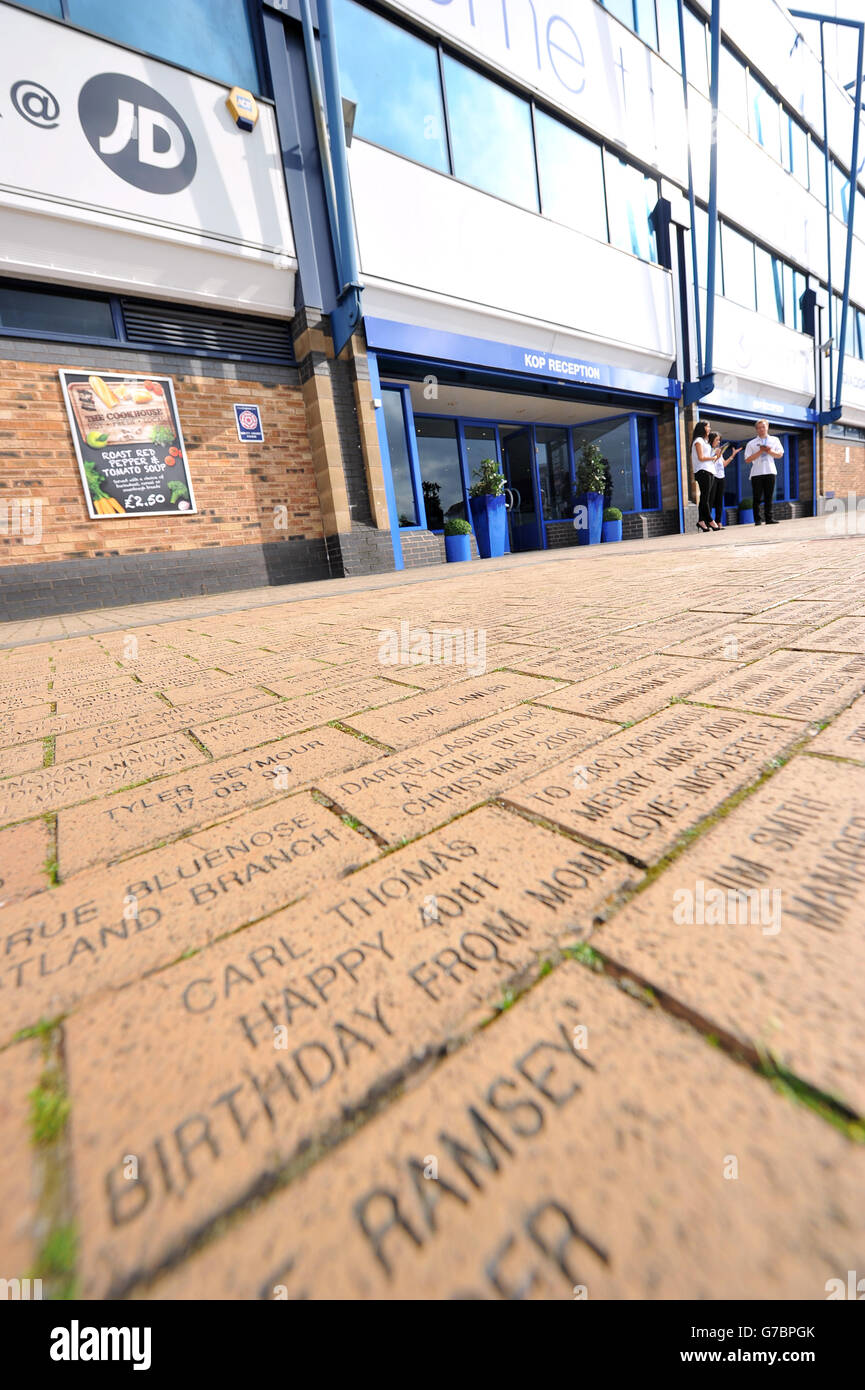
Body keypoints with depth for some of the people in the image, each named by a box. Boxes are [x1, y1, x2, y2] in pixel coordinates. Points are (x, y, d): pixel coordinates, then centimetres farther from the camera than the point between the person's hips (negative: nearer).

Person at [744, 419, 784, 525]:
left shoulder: (775, 440, 15)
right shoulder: (751, 443, 8)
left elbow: (780, 455, 10)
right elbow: (747, 460, -1)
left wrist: (770, 451, -6)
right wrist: (760, 451, -9)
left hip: (770, 472, 2)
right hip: (756, 473, -2)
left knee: (768, 497, 1)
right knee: (757, 498, -4)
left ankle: (769, 519, 2)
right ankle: (757, 520, -2)